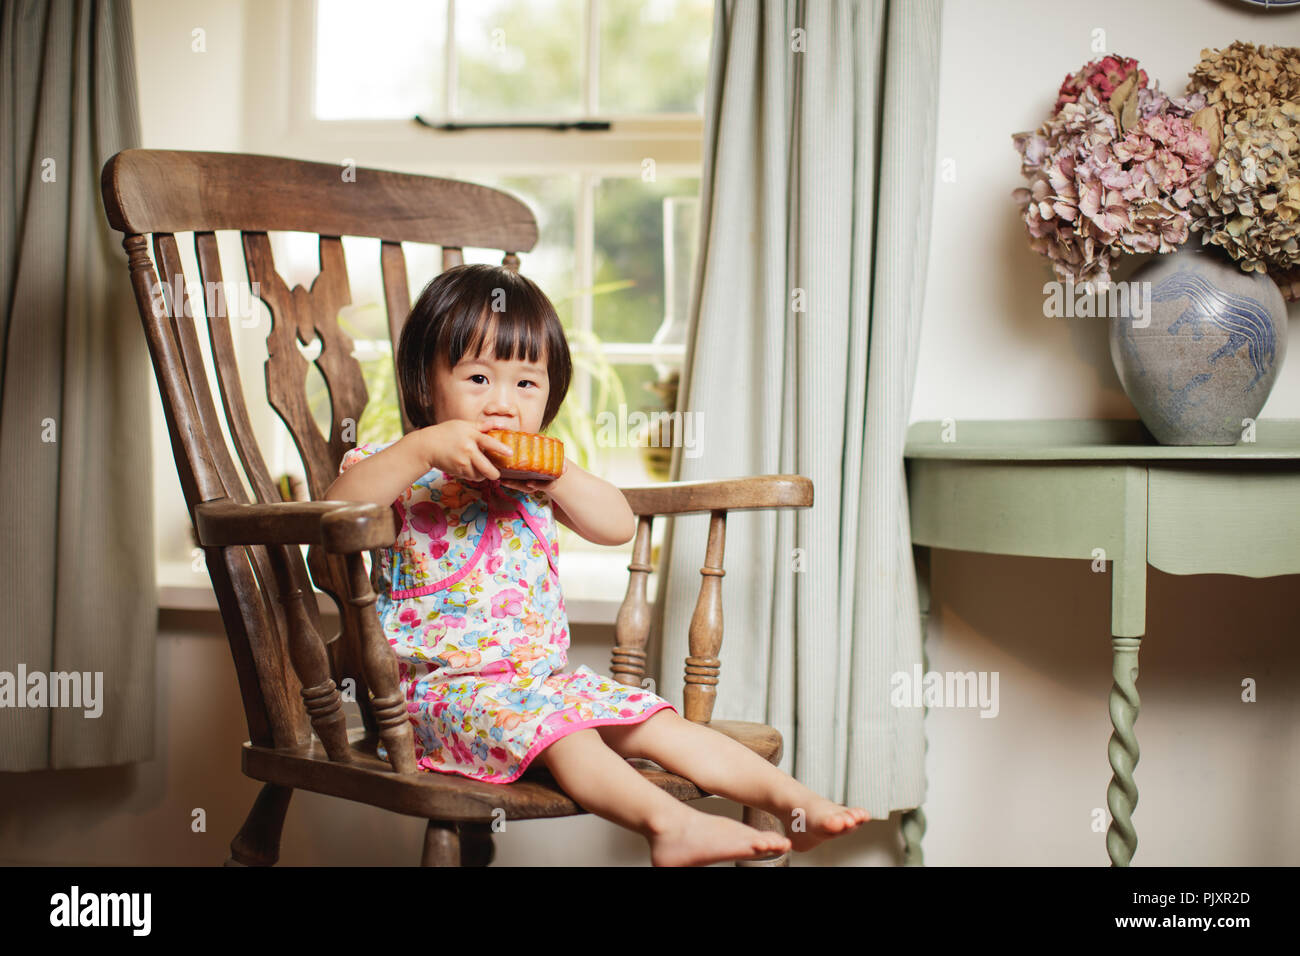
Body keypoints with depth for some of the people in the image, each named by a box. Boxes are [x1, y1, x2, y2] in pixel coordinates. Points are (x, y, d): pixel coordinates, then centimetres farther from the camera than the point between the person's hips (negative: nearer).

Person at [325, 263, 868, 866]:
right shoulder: (403, 467, -4)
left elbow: (619, 526, 4)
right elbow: (335, 512, -25)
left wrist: (560, 476, -13)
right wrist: (421, 448, -33)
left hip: (542, 674, 6)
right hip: (443, 684, -6)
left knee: (656, 721, -7)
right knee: (553, 722, -33)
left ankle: (791, 800, -10)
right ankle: (667, 823, -47)